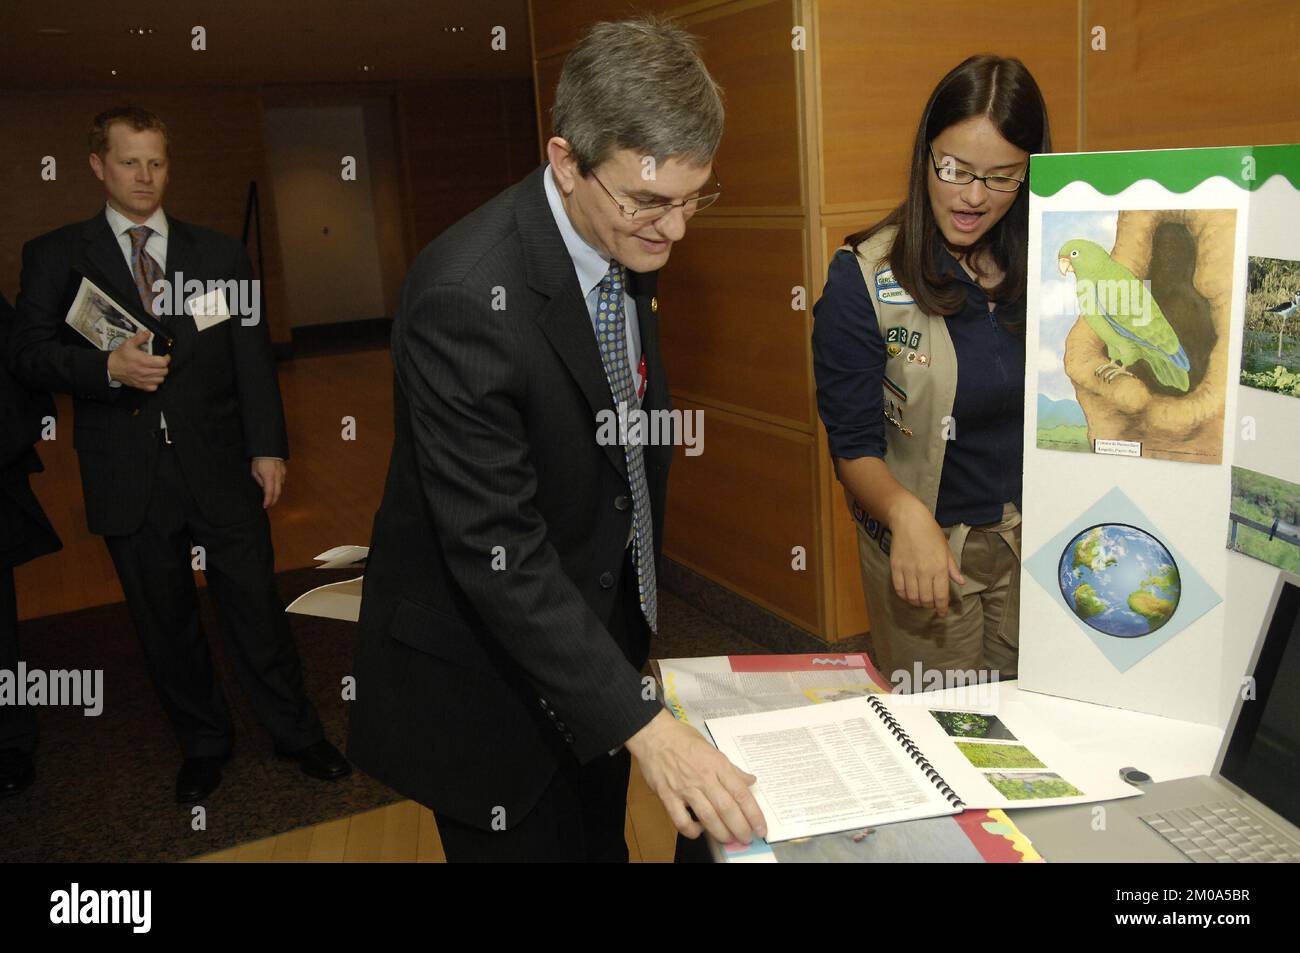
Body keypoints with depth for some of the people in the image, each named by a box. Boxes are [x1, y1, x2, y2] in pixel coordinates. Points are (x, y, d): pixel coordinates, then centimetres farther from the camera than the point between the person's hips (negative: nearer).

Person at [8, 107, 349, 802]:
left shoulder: (218, 253, 9)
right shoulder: (54, 256, 6)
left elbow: (252, 355, 6)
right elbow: (29, 352, -1)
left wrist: (267, 446, -1)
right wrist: (107, 367, -20)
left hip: (220, 465, 0)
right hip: (129, 476, 0)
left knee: (255, 603, 6)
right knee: (164, 621, 11)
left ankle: (295, 732, 24)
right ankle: (203, 743, 30)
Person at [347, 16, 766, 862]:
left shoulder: (630, 244, -2)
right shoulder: (467, 298, -29)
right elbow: (497, 553, -30)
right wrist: (642, 724, -32)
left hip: (600, 634, 7)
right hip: (488, 678, -7)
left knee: (601, 843, 23)